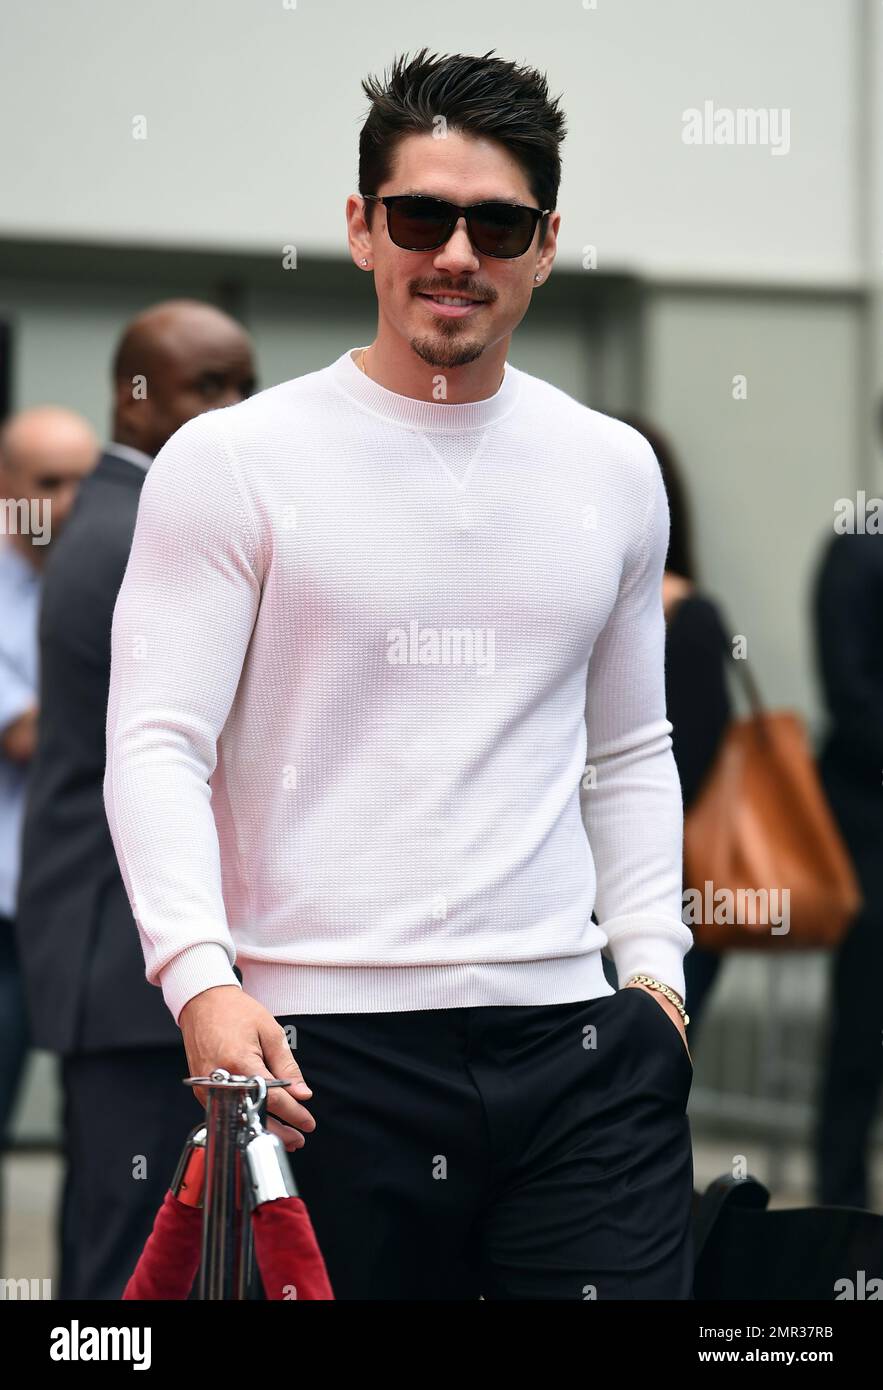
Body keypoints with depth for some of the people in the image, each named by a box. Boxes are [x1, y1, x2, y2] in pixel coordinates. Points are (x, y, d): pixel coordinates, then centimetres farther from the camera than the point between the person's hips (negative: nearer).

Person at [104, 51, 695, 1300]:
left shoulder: (615, 472, 14)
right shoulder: (233, 462, 0)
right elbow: (156, 743, -6)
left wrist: (654, 965, 10)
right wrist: (201, 975, -20)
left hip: (574, 1049, 3)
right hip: (323, 1055, -3)